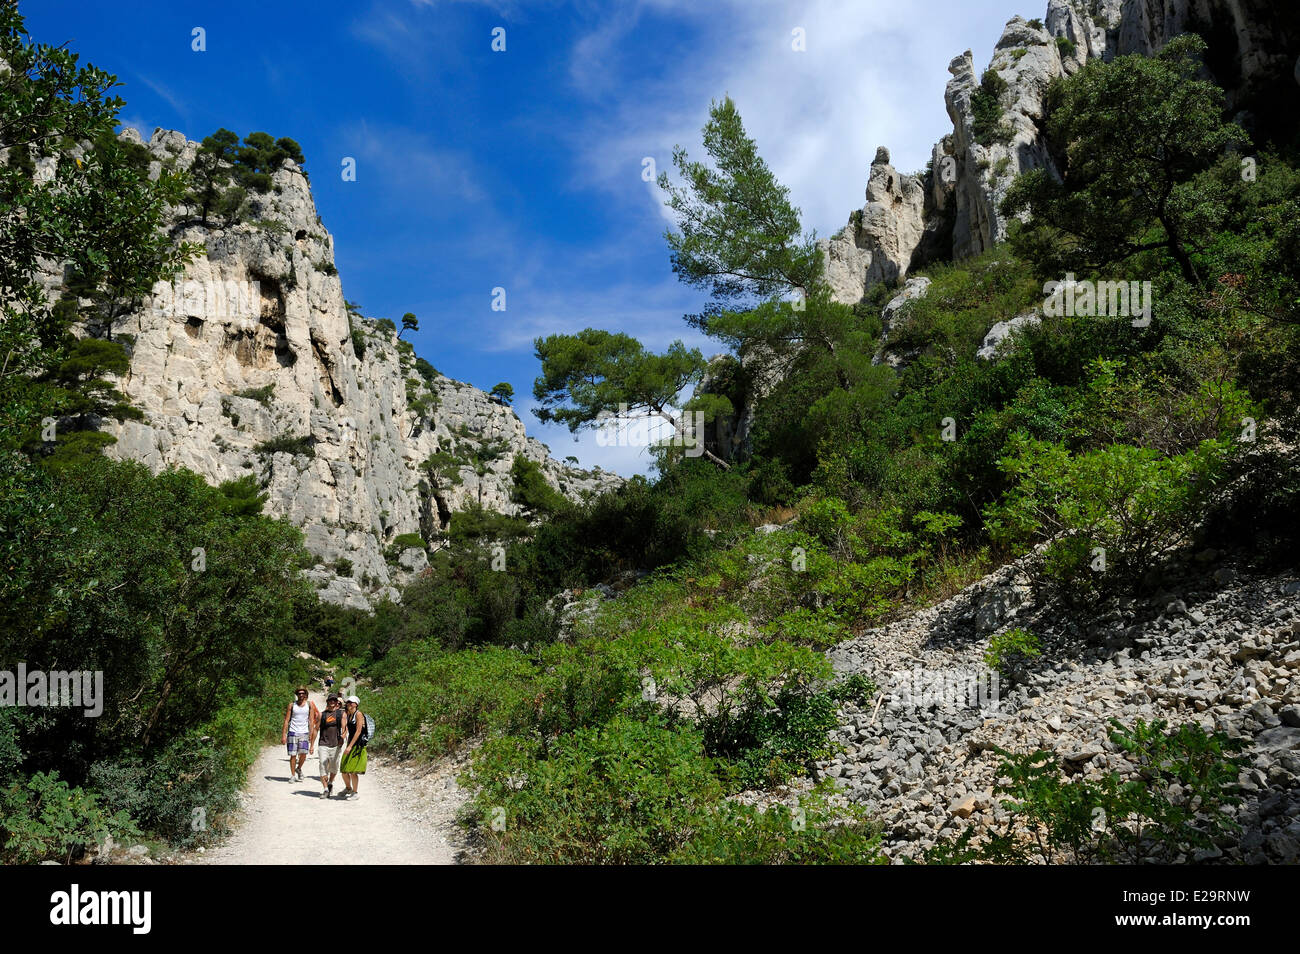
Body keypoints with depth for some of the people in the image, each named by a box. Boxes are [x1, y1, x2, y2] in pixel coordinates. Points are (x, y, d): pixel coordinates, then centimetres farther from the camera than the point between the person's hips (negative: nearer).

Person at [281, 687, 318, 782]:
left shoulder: (309, 704, 6)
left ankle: (299, 768, 17)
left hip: (304, 732, 0)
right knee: (293, 755, -1)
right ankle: (293, 775, 10)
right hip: (293, 732, 0)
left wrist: (311, 733, -3)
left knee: (303, 753, -11)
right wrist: (283, 735, -2)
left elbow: (311, 720, 6)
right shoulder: (292, 705, 5)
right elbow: (286, 721, 5)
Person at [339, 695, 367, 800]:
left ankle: (355, 793, 7)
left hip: (358, 745, -8)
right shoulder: (349, 715, 14)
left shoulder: (358, 714, -11)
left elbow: (358, 731, -17)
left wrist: (350, 746, -21)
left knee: (352, 771, -6)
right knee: (344, 770, 11)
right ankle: (348, 788, 34)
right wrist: (347, 745, 21)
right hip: (350, 745, 8)